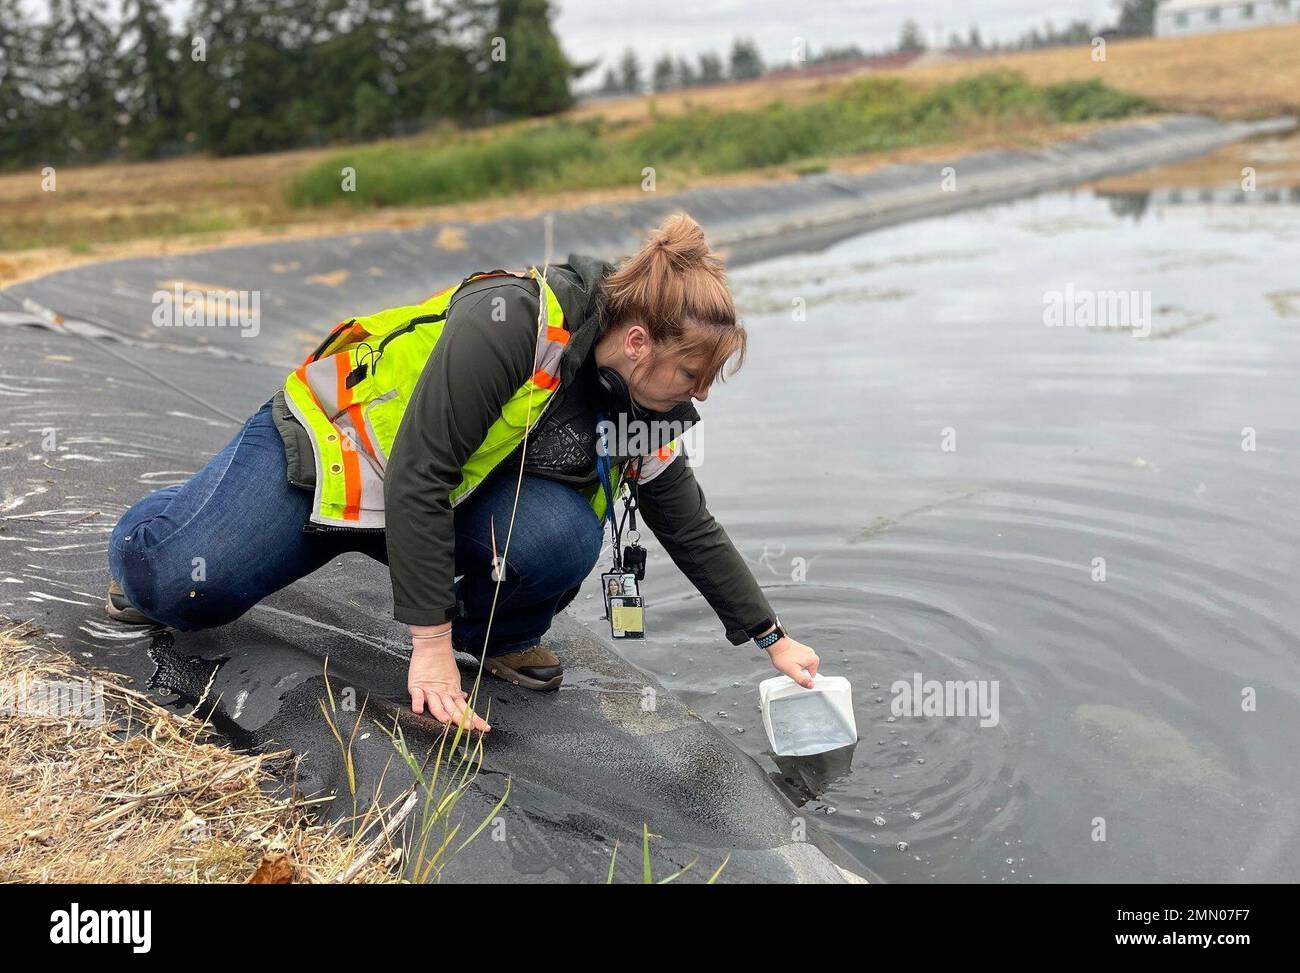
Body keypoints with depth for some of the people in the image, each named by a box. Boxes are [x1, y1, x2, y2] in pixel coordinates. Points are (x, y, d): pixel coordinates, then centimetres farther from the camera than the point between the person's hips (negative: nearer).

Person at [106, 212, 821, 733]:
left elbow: (692, 529, 2)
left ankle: (496, 634, 4)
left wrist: (774, 640, 3)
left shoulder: (643, 405, -10)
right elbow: (416, 477, -33)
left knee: (562, 534, -27)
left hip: (453, 502, 4)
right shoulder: (509, 323, -33)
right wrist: (430, 647, -31)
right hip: (334, 435, -4)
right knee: (175, 582, -16)